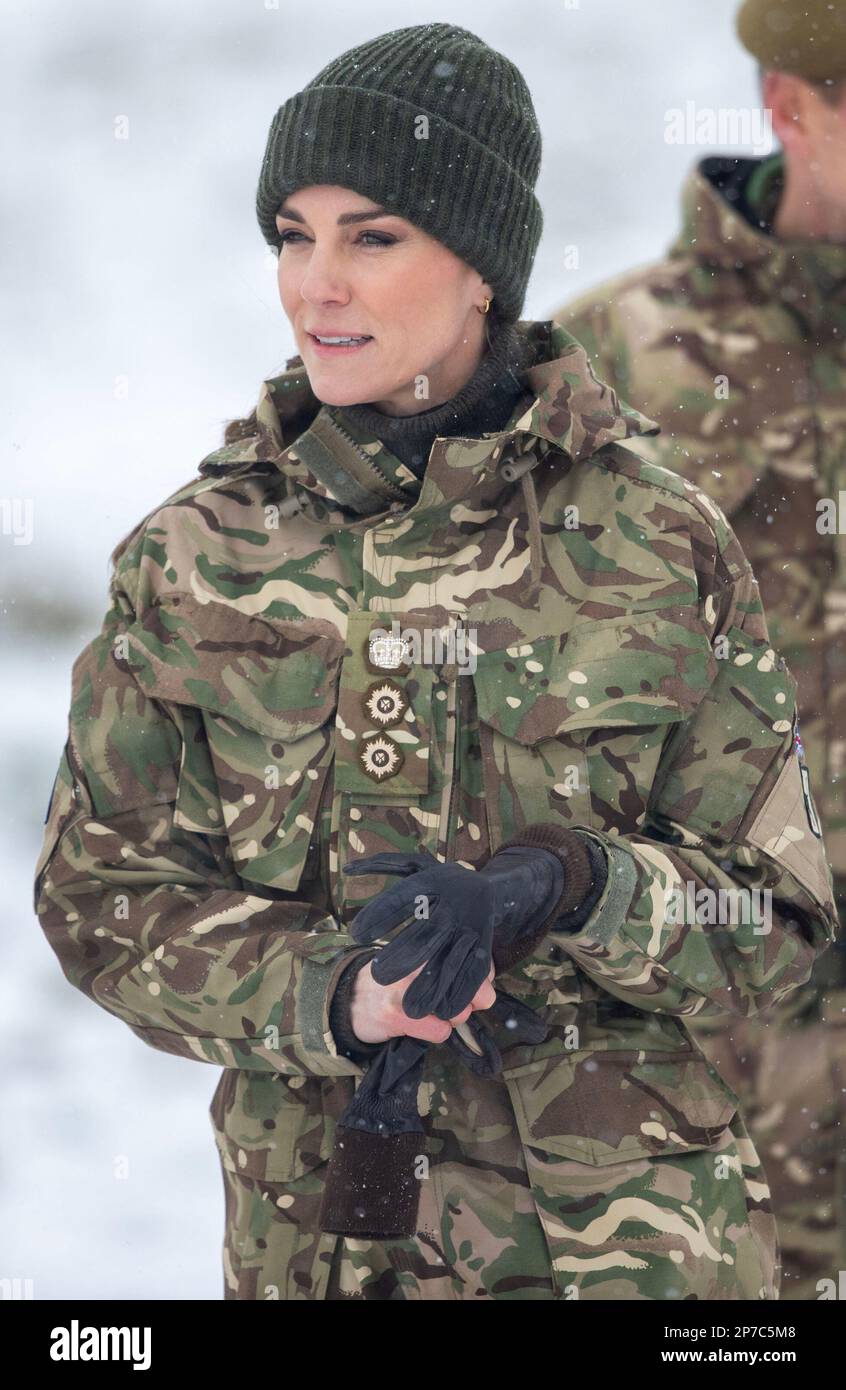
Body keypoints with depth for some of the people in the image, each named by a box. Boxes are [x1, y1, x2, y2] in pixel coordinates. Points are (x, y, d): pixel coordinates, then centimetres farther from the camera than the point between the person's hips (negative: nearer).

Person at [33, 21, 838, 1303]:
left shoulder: (660, 549, -5)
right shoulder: (193, 558, -1)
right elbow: (104, 897, 0)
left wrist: (551, 886, -22)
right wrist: (332, 1001, -17)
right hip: (314, 1230, 1)